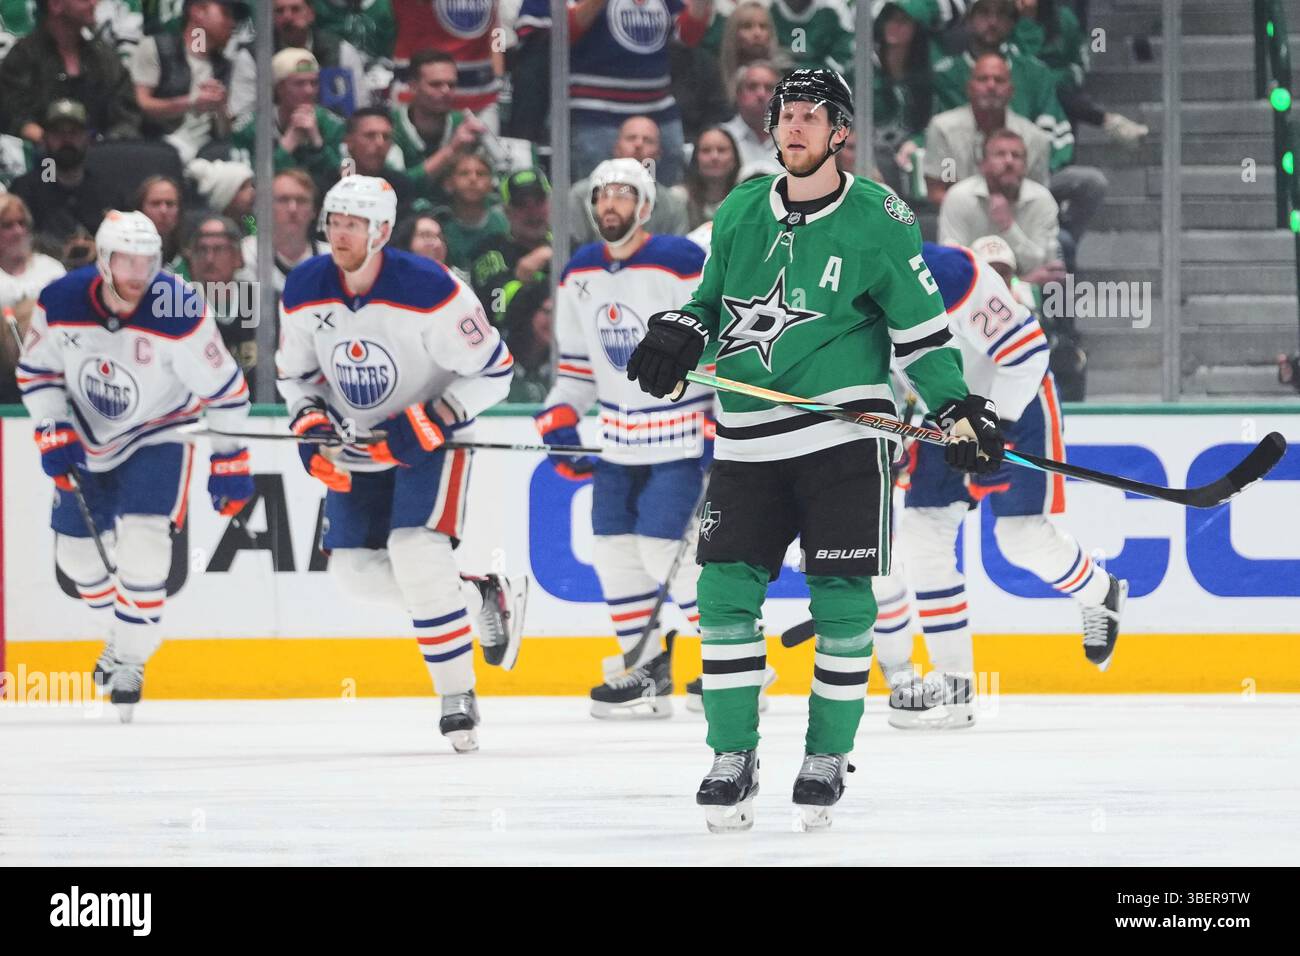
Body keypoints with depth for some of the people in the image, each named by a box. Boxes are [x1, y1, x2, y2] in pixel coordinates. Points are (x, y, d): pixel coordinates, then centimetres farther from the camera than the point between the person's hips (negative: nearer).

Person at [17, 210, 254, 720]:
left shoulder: (180, 314, -28)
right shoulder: (60, 304, -19)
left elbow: (225, 389, -17)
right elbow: (36, 371, -2)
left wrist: (231, 460, -13)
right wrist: (54, 432, -12)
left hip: (158, 434, -4)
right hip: (89, 438, 4)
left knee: (141, 543, -22)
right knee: (76, 550, 8)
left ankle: (130, 658, -5)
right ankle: (128, 629, 36)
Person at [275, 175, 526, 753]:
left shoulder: (429, 291, -25)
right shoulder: (304, 291, -8)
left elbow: (492, 370, -17)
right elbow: (295, 369, 9)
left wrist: (429, 422, -25)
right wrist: (311, 425, -9)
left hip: (431, 438, -6)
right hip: (359, 444, 6)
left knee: (416, 552, -24)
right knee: (353, 569, -4)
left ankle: (457, 697, -15)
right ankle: (475, 594, 18)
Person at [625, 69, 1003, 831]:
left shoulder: (878, 219, -3)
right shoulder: (741, 212, 8)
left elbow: (921, 329, 1)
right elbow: (712, 300, 21)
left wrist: (959, 409, -7)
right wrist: (678, 336, 1)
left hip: (844, 434, -3)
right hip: (748, 438, 4)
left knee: (842, 599, -3)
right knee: (726, 592, -3)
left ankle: (828, 757, 11)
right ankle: (732, 757, 6)